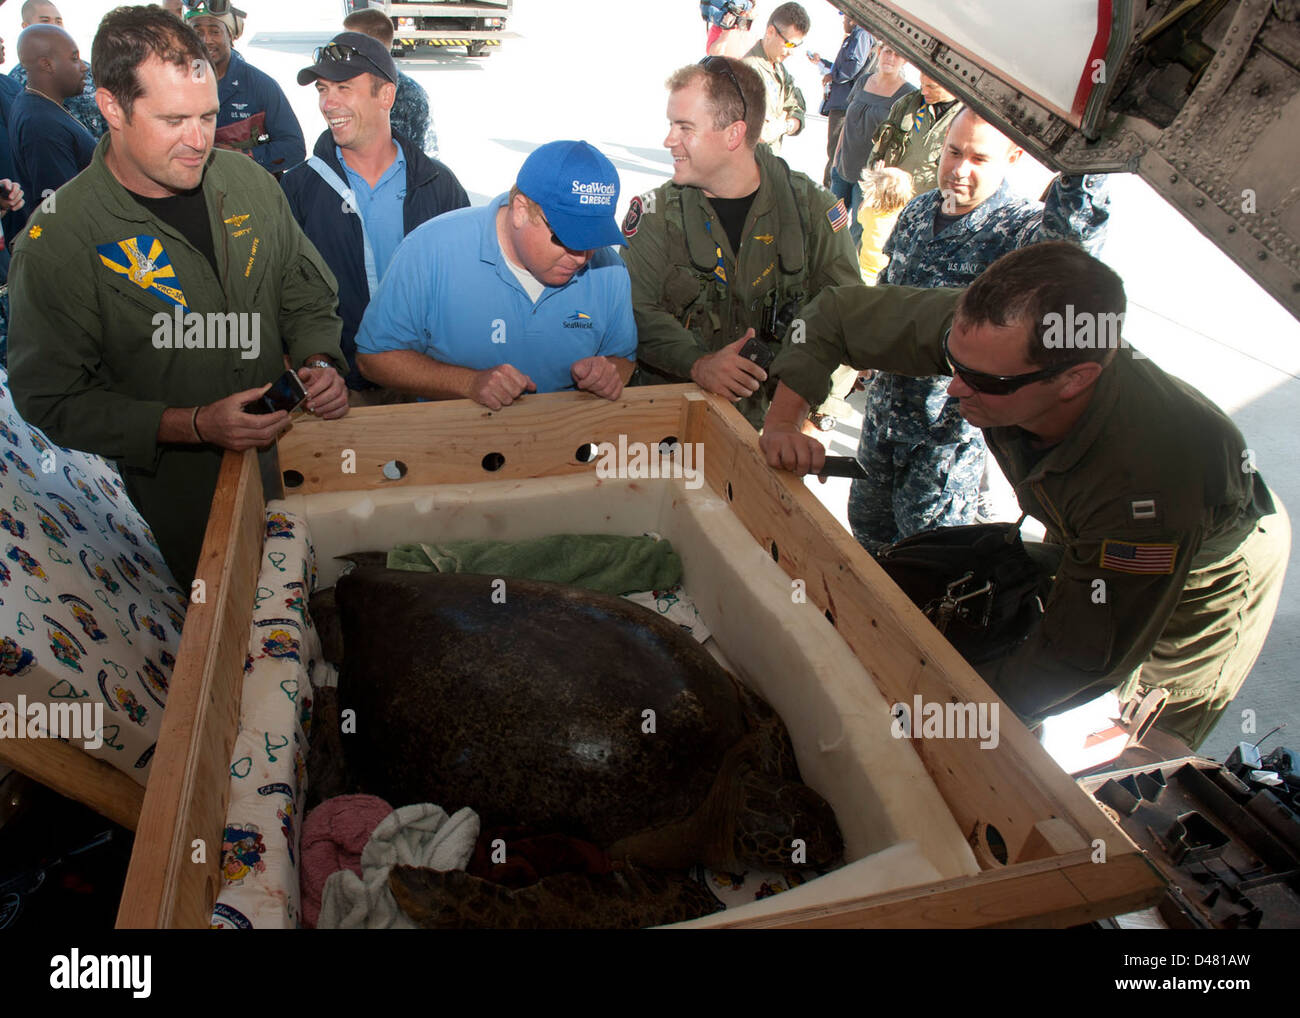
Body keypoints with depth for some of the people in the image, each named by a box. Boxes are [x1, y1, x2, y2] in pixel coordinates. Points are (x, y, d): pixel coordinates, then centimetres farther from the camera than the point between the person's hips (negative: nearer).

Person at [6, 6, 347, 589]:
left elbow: (308, 300, 8)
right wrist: (194, 426, -26)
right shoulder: (56, 239, -17)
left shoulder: (247, 183, -3)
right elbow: (52, 399, -15)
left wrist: (319, 364, -13)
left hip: (284, 457, 4)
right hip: (178, 495, -3)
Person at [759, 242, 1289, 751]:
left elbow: (1084, 657, -35)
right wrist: (781, 421, -26)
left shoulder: (1150, 483, -48)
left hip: (1211, 573, -4)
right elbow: (838, 312, -17)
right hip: (1081, 539, 5)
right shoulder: (983, 332, -34)